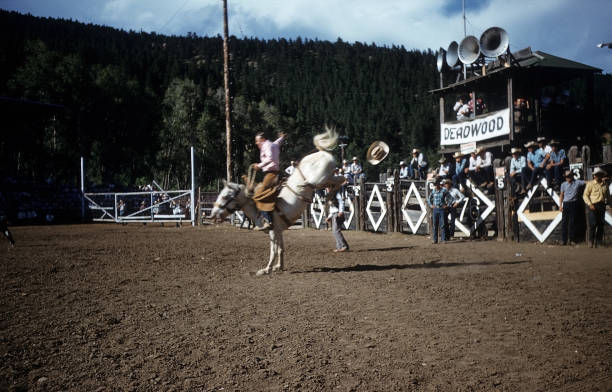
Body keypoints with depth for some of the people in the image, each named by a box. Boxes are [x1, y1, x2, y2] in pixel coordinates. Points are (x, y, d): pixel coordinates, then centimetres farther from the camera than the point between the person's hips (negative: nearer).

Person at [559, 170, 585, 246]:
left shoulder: (577, 183, 3)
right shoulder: (563, 184, 8)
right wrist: (560, 205, 6)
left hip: (573, 204, -1)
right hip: (566, 204, 1)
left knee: (572, 222, 0)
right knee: (564, 222, -2)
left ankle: (571, 240, 7)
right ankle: (563, 240, 1)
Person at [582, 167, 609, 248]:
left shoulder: (604, 184, 11)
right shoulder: (590, 183, -1)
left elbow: (607, 195, 21)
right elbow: (585, 195, -3)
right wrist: (590, 204, -13)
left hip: (602, 206, 4)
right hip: (593, 206, -4)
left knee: (601, 224, 5)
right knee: (593, 224, -10)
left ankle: (597, 241, 14)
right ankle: (591, 241, 0)